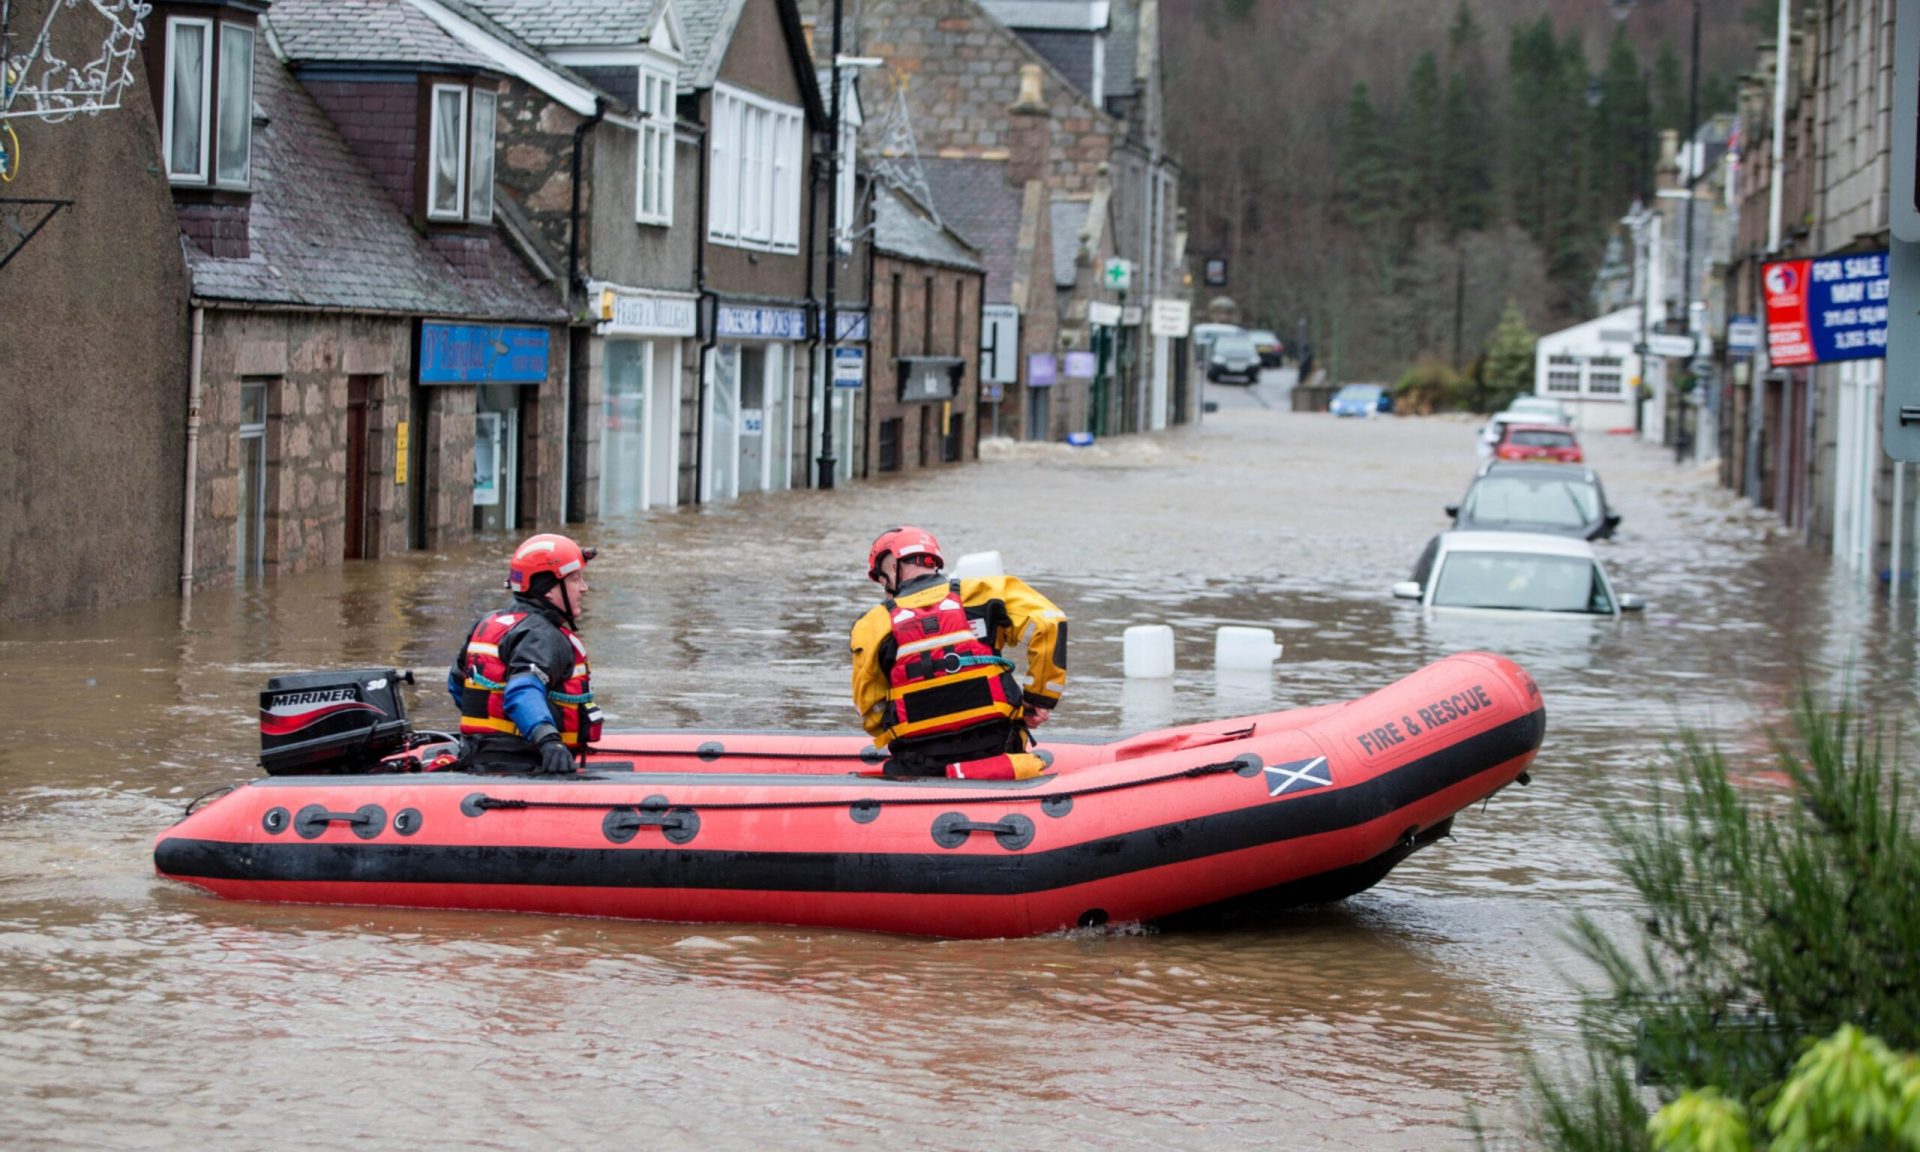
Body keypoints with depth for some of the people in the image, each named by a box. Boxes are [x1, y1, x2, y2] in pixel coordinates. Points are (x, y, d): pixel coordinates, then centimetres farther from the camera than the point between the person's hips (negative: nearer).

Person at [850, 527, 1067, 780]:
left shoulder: (872, 626, 4)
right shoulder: (979, 593, 5)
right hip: (994, 754, 1)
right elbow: (1048, 621, -4)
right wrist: (1040, 698, 4)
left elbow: (870, 710, 8)